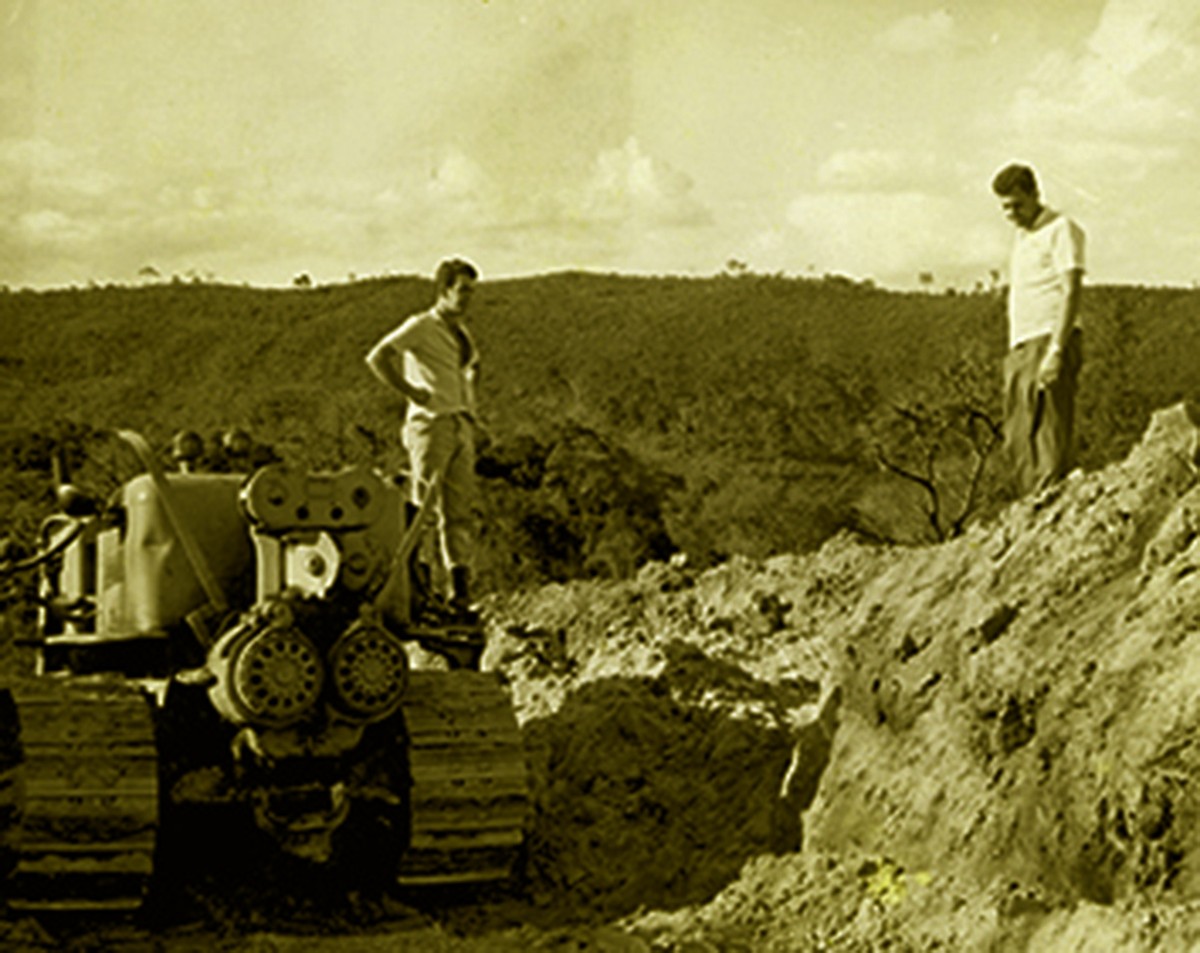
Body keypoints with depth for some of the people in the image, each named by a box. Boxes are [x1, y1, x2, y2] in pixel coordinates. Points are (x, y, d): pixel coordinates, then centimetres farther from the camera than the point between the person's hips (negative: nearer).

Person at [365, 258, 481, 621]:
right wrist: (412, 393, -19)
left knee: (459, 512, 4)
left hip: (462, 427, 7)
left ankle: (460, 594, 5)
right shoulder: (421, 326, -6)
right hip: (431, 424, -7)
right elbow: (377, 358, -18)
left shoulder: (461, 332, 17)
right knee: (421, 503, -12)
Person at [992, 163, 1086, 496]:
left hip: (1049, 343, -8)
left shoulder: (1061, 230, -4)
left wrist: (1056, 350, -22)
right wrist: (1013, 357, 16)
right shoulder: (1022, 236, 21)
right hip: (1020, 347, 8)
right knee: (1018, 445, 5)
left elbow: (1071, 292, -13)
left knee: (1048, 441, -11)